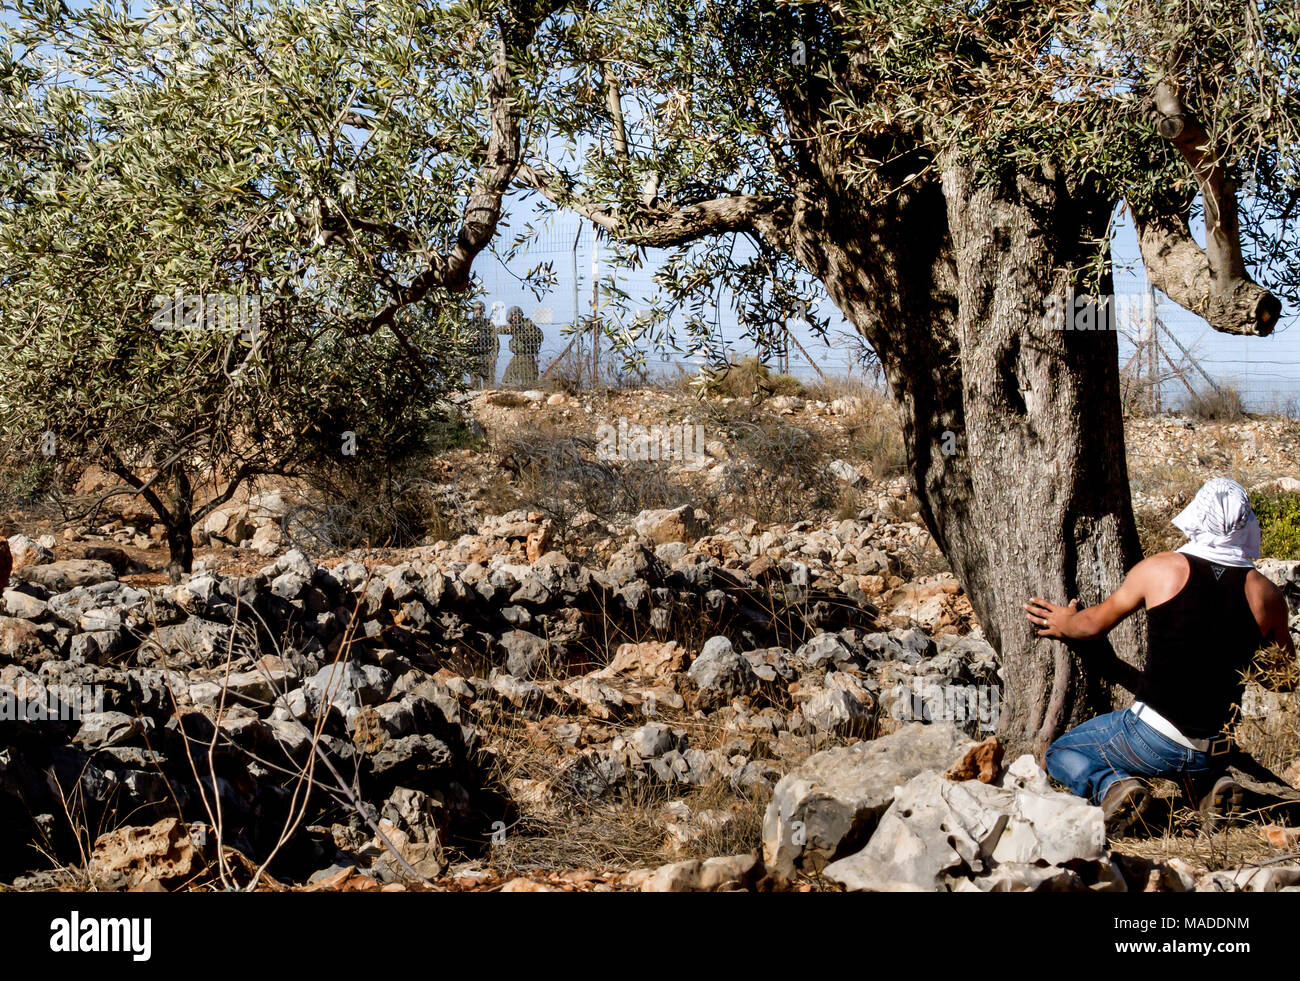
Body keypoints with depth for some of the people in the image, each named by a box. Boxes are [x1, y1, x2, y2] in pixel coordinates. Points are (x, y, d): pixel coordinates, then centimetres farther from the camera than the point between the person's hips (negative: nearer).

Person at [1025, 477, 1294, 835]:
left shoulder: (1160, 569, -7)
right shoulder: (1267, 595, -3)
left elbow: (1094, 623, 9)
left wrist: (1064, 624, 30)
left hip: (1150, 738, -4)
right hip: (1216, 750, 4)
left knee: (1060, 755, 18)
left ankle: (1112, 786, -10)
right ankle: (1210, 784, 7)